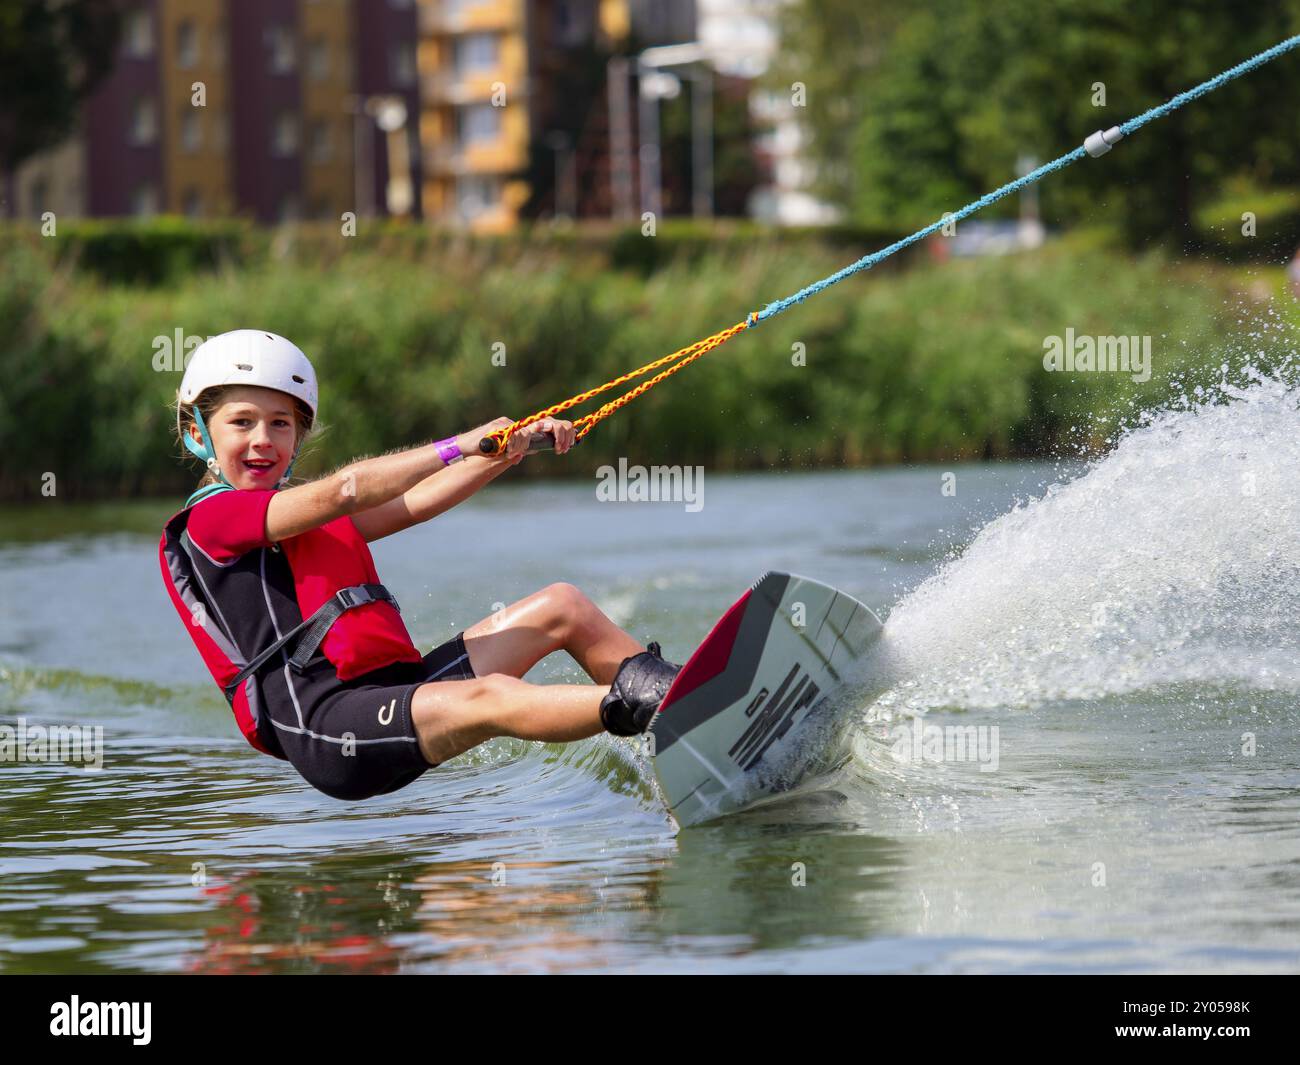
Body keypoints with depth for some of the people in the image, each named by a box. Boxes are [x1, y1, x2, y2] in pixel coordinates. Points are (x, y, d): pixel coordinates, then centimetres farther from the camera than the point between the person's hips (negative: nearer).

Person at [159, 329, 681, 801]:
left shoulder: (311, 517, 28)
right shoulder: (207, 519, -2)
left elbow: (414, 502, 17)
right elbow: (342, 491, -15)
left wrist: (513, 446, 5)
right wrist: (457, 447, -18)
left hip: (394, 689, 10)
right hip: (320, 721, -10)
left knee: (562, 607, 9)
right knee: (492, 696, -34)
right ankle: (641, 709, -50)